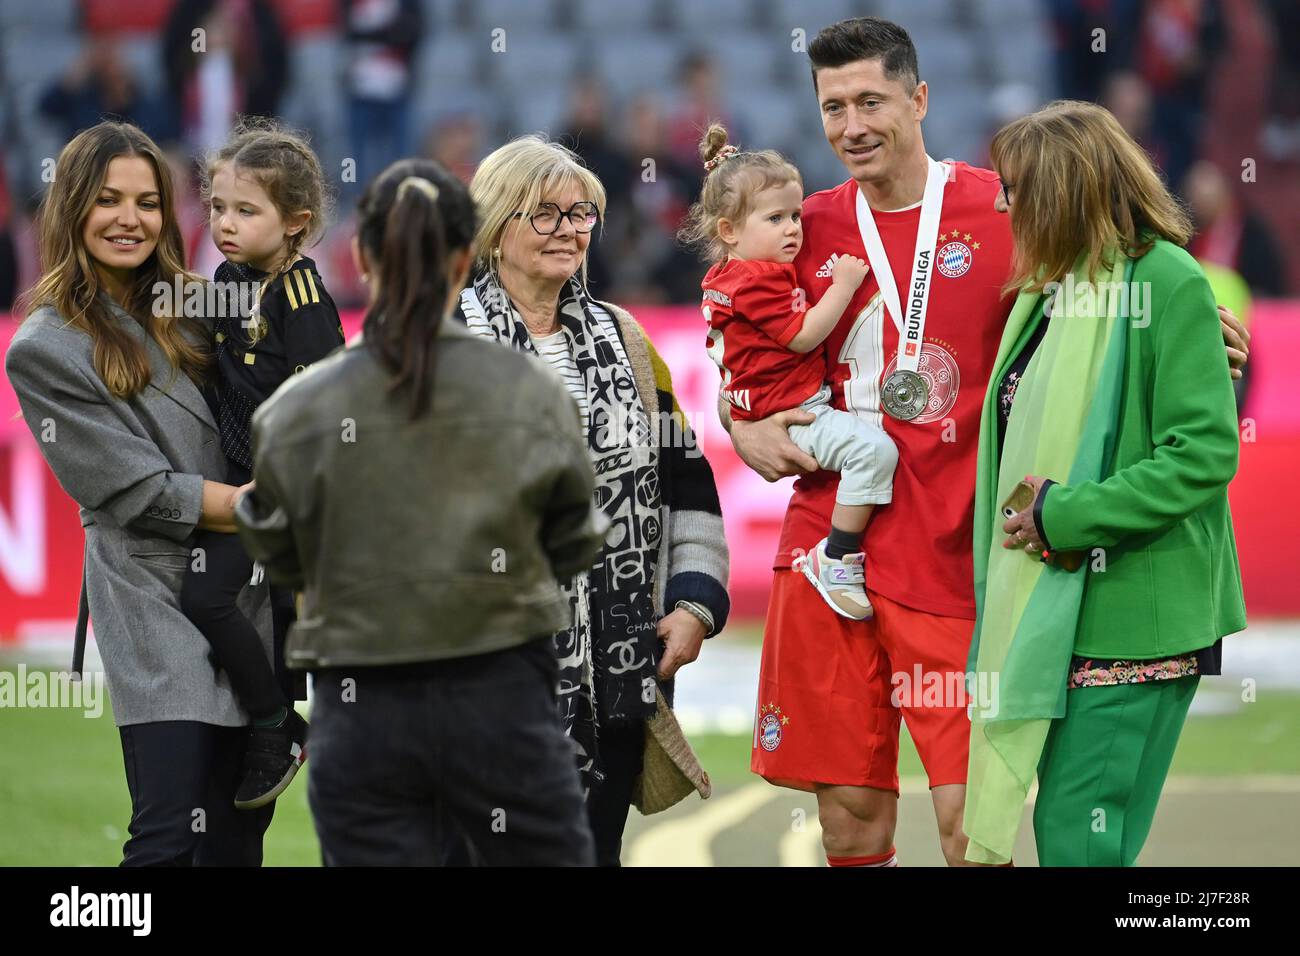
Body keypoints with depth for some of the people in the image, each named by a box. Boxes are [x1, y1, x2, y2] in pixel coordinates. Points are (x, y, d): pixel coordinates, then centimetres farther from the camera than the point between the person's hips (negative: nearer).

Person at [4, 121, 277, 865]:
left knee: (241, 831, 8)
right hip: (160, 601, -6)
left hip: (252, 594, 6)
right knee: (170, 839, -14)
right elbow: (138, 490, -11)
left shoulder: (186, 313, 13)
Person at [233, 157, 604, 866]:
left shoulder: (297, 411, -5)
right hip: (499, 700, 0)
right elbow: (571, 547, 4)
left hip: (359, 709, 1)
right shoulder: (530, 395, -6)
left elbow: (282, 561, 6)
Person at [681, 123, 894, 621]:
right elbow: (802, 336, -21)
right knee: (873, 449, -27)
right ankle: (837, 559, -22)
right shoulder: (758, 281, -18)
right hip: (789, 413, -11)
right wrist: (843, 286, -15)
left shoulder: (725, 276, 15)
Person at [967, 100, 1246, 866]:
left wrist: (1064, 516, -18)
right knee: (1061, 830, 9)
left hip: (1127, 618, -8)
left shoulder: (1167, 282, -11)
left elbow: (1205, 454, -18)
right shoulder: (1057, 287, 15)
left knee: (1081, 841, -8)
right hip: (1052, 608, 8)